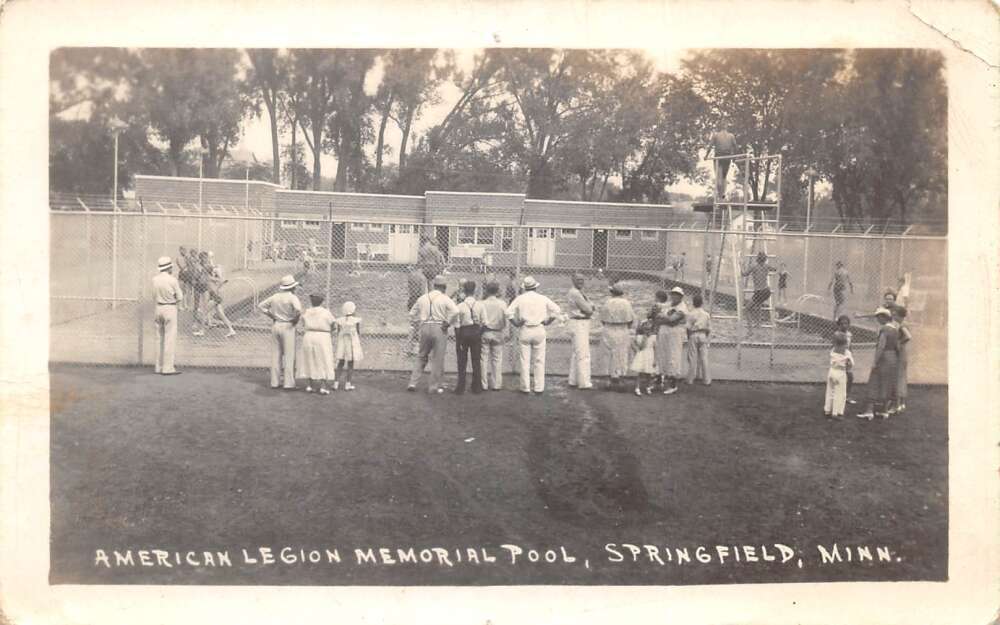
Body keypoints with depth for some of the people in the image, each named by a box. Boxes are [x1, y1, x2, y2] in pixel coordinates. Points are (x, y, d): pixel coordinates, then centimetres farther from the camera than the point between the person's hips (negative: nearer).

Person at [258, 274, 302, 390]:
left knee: (276, 355, 10)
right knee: (289, 355, -2)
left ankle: (275, 381, 13)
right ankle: (288, 383, -5)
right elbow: (298, 309, -30)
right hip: (288, 327, -6)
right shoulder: (292, 297, -12)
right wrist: (295, 319, -12)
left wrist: (272, 316, 11)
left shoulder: (275, 297, 7)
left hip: (275, 326, 6)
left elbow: (261, 305, 13)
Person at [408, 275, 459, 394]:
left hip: (425, 328, 4)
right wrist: (448, 323, -10)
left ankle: (413, 383, 9)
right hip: (439, 329, -4)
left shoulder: (423, 298, 10)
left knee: (421, 357, 16)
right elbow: (455, 311, -20)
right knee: (438, 359, 5)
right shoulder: (444, 299, -5)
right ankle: (434, 386, 8)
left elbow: (412, 313, 16)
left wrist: (420, 323, 15)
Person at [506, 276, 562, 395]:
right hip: (539, 331, 0)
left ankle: (525, 387, 7)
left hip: (524, 331, 0)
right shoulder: (542, 298, 3)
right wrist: (547, 322, 6)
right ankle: (539, 387, 7)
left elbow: (509, 313, -8)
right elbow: (557, 310, 0)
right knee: (539, 360, 6)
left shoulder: (520, 298, 0)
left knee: (525, 360, 5)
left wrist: (516, 324, 2)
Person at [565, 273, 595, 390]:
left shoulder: (581, 293, 17)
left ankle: (573, 380, 22)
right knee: (583, 354, -11)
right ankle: (584, 382, -11)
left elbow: (591, 307, 12)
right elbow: (588, 309, -17)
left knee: (576, 353, 15)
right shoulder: (574, 293, -16)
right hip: (578, 324, -11)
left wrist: (589, 308, -9)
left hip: (583, 324, 11)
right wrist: (589, 309, 3)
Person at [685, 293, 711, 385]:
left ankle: (690, 379, 8)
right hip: (703, 335, 3)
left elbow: (688, 327, -9)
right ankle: (706, 379, 9)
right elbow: (709, 328, 6)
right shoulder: (706, 313, 3)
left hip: (693, 335, -3)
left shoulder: (691, 313, -9)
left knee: (692, 358, 2)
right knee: (704, 358, 7)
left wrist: (688, 336, 3)